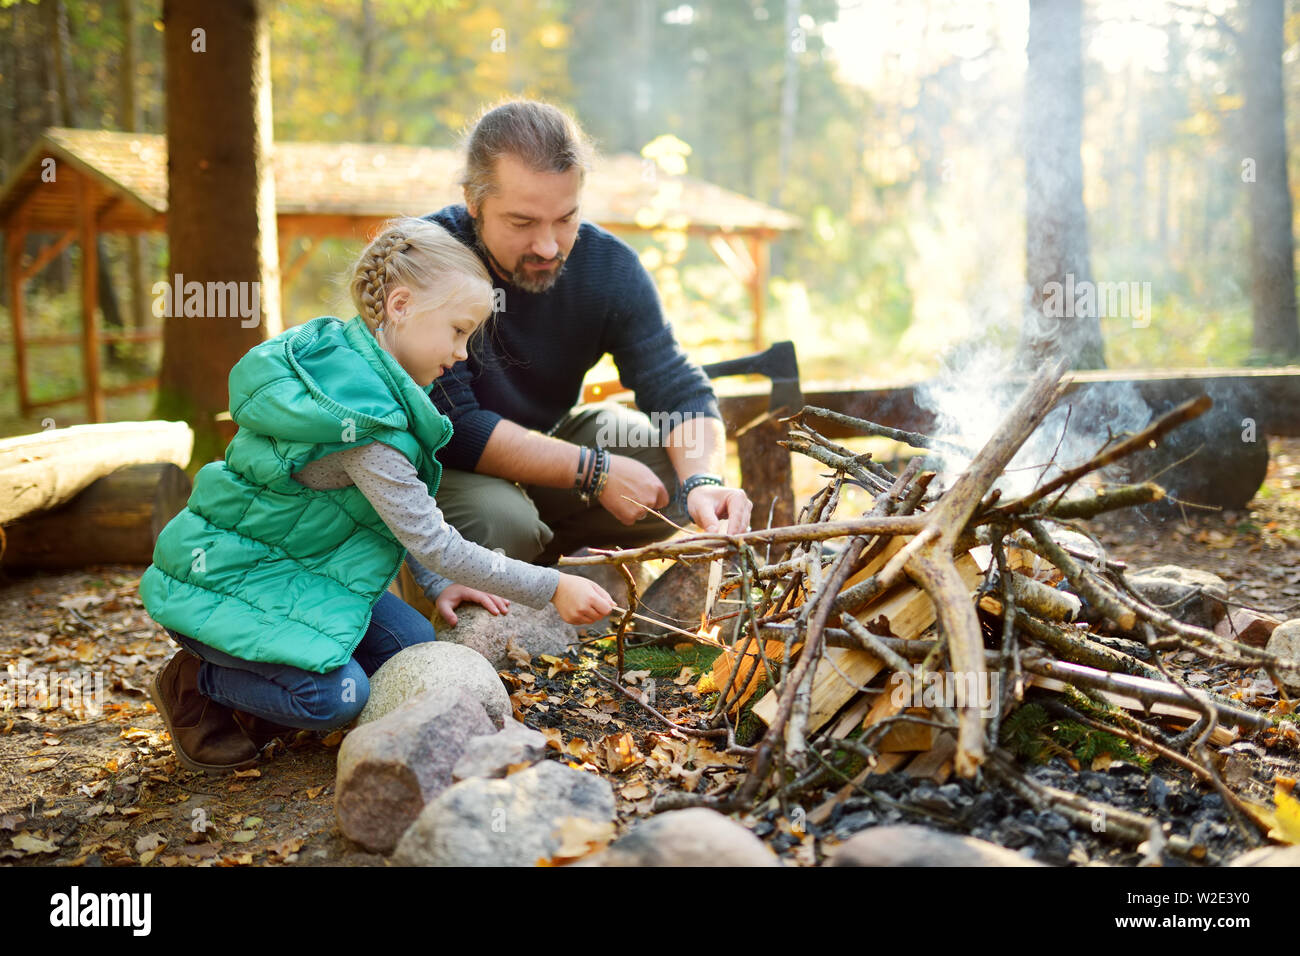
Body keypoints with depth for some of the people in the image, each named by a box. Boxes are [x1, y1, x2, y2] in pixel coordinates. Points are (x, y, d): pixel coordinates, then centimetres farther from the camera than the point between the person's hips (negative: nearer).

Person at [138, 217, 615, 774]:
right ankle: (195, 683, 2)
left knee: (414, 646, 0)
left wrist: (438, 585, 5)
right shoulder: (362, 415, -30)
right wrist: (552, 589, -20)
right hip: (224, 580, -9)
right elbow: (433, 542, -26)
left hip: (296, 564, 9)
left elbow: (405, 511, 12)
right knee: (337, 694, -24)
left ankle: (255, 708, 10)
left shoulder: (356, 367, 0)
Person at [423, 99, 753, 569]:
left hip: (549, 440, 5)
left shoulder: (609, 265, -13)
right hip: (437, 465, -4)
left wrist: (704, 480, -36)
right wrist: (594, 471, -30)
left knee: (673, 474, -13)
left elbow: (678, 388, -14)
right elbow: (450, 426, -30)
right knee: (500, 520, -35)